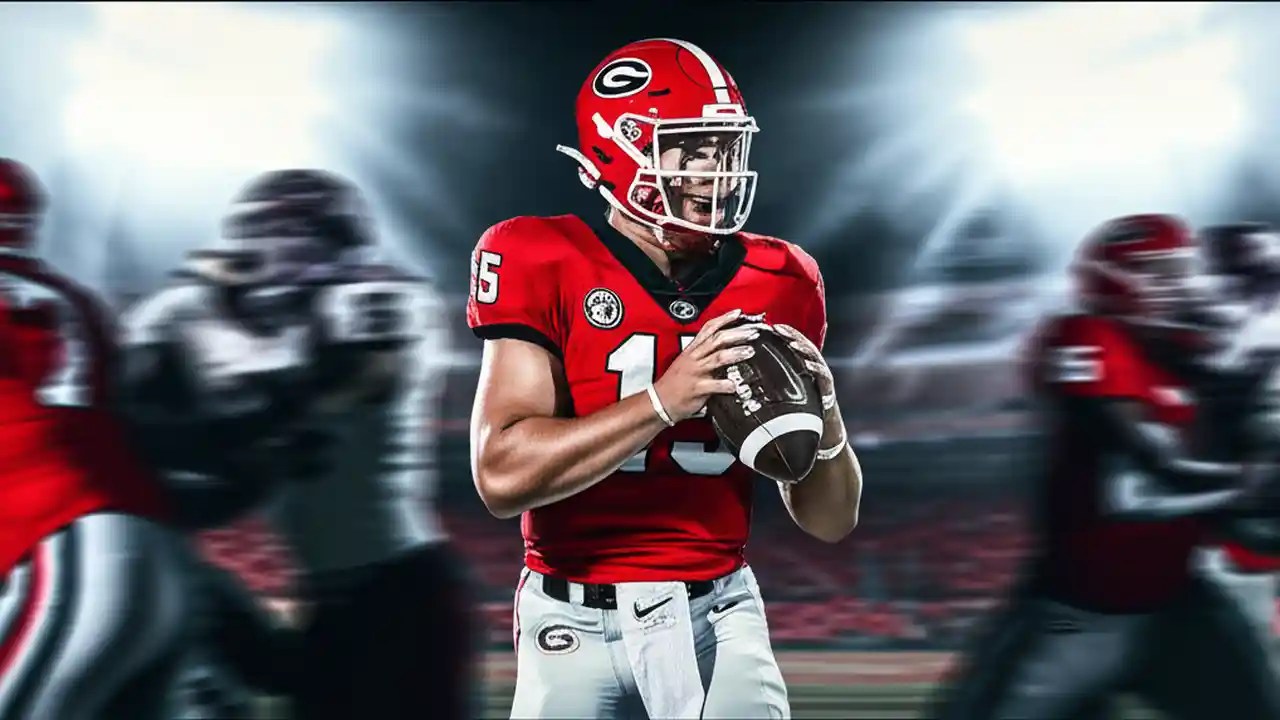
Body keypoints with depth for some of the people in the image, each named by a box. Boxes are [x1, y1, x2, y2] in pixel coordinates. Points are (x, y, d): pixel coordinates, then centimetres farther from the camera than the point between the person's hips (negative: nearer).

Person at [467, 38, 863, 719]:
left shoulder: (776, 282, 1)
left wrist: (823, 419, -15)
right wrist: (666, 399, -26)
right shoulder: (547, 266, -9)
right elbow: (503, 475, -20)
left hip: (718, 611, 2)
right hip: (576, 621, -2)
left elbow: (831, 522, 6)